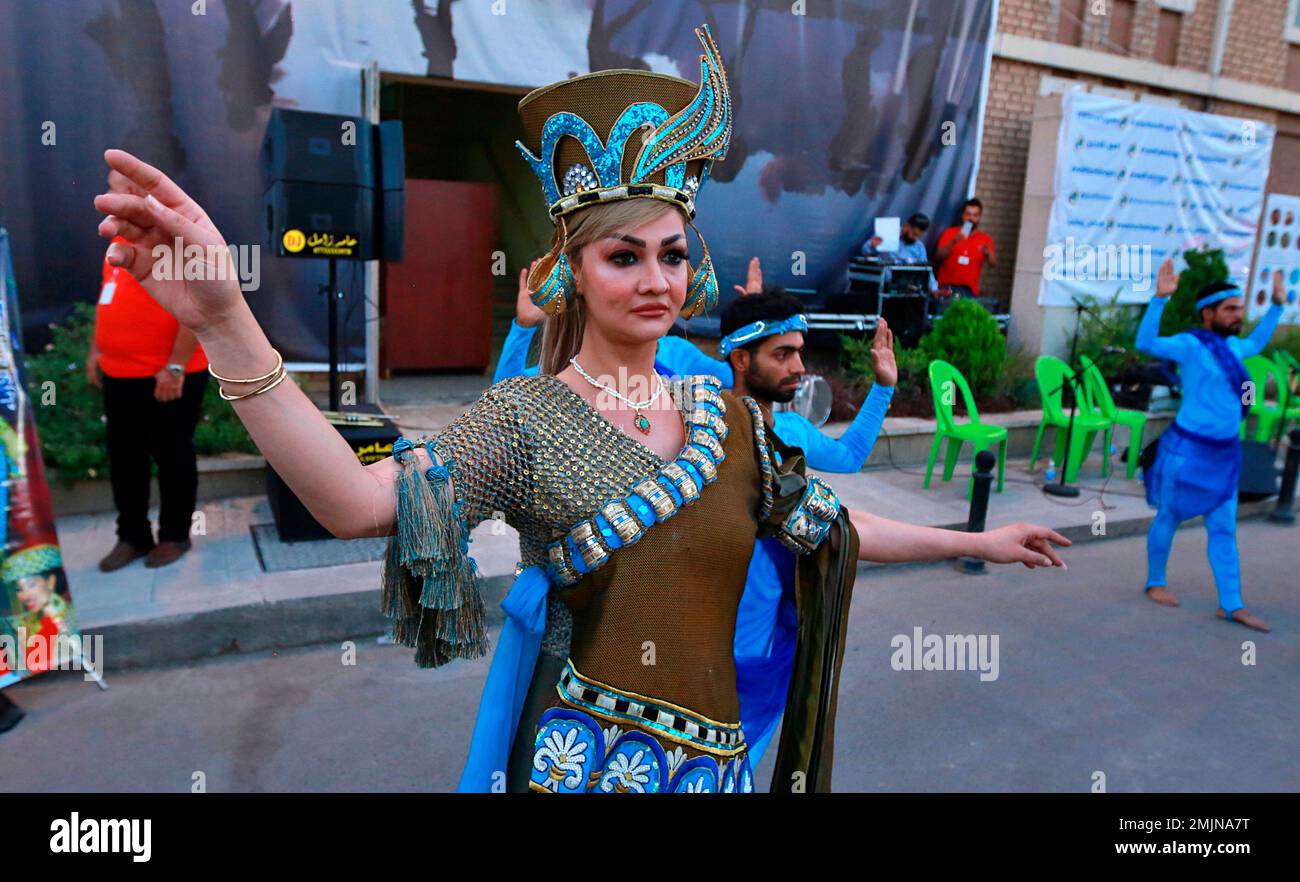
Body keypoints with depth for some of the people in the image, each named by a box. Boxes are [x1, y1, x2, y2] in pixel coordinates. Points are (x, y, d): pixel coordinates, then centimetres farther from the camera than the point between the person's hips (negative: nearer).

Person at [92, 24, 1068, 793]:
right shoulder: (522, 416, -14)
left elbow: (835, 523, 11)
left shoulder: (729, 415, 1)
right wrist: (222, 316, -43)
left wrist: (978, 540, 18)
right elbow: (355, 502, -30)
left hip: (713, 759, 5)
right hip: (583, 759, -4)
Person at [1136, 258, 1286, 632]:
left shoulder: (1231, 345, 11)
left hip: (1225, 452, 7)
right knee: (1169, 518, 8)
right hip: (1188, 448, -7)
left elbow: (1255, 345, 35)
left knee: (1223, 529, 8)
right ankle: (1155, 583, 26)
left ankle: (1232, 604, 12)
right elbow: (1147, 343, -32)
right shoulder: (1190, 345, -14)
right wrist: (1160, 298, -38)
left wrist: (1277, 306, 33)